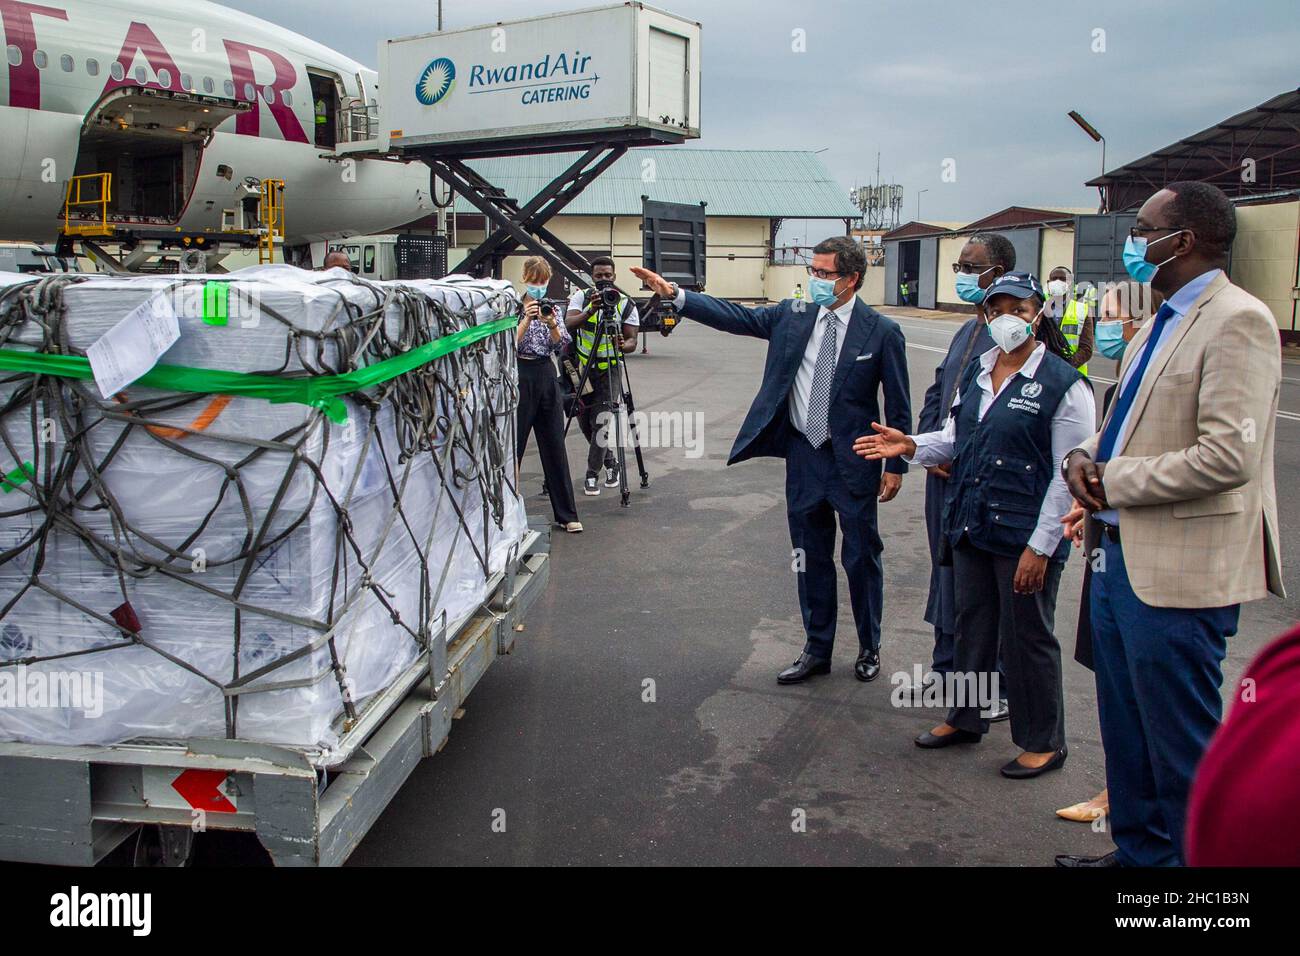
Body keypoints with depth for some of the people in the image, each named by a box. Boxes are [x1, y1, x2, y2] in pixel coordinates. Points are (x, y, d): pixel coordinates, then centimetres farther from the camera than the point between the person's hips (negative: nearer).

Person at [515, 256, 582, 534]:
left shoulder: (550, 306, 10)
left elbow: (561, 345, 2)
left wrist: (552, 323, -14)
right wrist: (527, 319, -20)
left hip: (546, 375, 4)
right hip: (519, 376, -4)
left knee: (555, 447, 4)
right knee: (513, 445, 2)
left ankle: (566, 514, 7)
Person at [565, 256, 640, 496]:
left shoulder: (627, 304, -3)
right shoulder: (581, 296, -1)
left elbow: (632, 340, -6)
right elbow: (569, 323, -17)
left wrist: (624, 345, -30)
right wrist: (591, 311, -35)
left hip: (609, 369, -2)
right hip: (581, 368, 3)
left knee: (601, 421, -9)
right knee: (584, 421, 9)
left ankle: (592, 474, 2)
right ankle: (610, 461, 30)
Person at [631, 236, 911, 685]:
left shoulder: (882, 331, -9)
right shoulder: (792, 315, 1)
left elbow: (898, 406, -5)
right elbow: (735, 316, -3)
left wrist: (896, 465, -5)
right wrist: (673, 294, -12)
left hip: (853, 462, -4)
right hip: (803, 455, 4)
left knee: (861, 557, 9)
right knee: (811, 558, 14)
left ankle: (869, 648, 29)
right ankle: (816, 650, 28)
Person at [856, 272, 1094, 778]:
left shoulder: (1064, 384, -12)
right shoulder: (975, 372, 8)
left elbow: (1069, 475, -13)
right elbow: (955, 438, 16)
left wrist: (1040, 547, -15)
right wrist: (910, 446, -4)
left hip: (1025, 536, -6)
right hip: (971, 526, 6)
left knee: (1027, 638, 6)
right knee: (972, 625, 19)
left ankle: (1044, 742, 25)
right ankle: (965, 718, 37)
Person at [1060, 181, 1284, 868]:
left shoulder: (1238, 321, -15)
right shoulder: (1160, 324, 15)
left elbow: (1227, 455, -25)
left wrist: (1111, 481, -16)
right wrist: (1085, 456, 0)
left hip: (1177, 573, -10)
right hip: (1121, 556, 10)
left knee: (1183, 752, 4)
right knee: (1126, 734, 21)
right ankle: (1137, 850, 37)